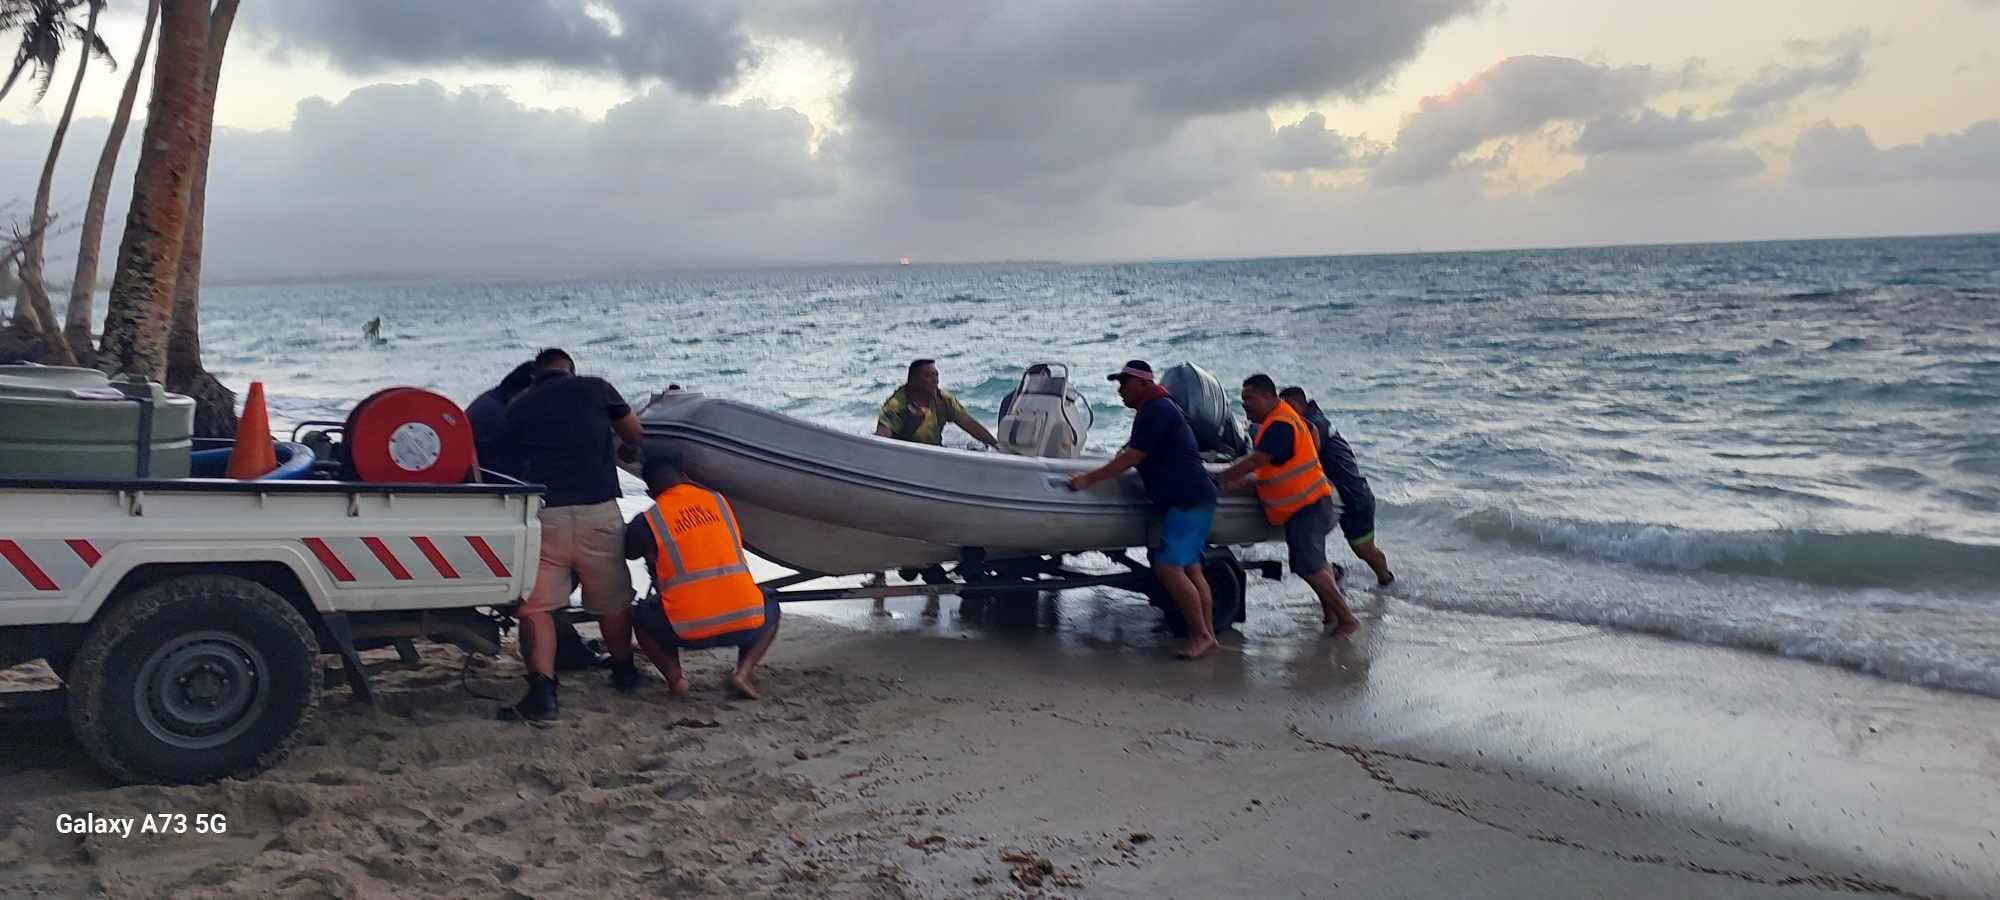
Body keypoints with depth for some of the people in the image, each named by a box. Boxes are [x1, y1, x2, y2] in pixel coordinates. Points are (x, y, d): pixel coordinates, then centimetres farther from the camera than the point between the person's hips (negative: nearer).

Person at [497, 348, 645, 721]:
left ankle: (541, 688, -13)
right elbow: (635, 434, 23)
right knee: (612, 600, 17)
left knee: (535, 606, 2)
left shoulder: (516, 407, 12)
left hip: (543, 515, 0)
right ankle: (624, 671, 34)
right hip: (598, 511, 0)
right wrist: (629, 451, 46)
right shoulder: (595, 389, 10)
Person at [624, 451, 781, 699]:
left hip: (689, 631, -1)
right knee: (770, 609, 35)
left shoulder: (645, 522, 4)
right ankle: (744, 671, 9)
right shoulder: (720, 501, 12)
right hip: (746, 624, 1)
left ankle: (674, 676, 6)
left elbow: (628, 553, 24)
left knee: (640, 616, 29)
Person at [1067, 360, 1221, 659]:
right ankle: (1207, 635, 14)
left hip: (1188, 501, -11)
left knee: (1168, 567, -14)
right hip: (1188, 500, 11)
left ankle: (1201, 634, -8)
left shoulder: (1156, 411, -14)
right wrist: (1093, 475, 29)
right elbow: (1131, 456, 28)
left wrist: (1089, 480, -13)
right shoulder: (1158, 408, 19)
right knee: (1190, 569, 10)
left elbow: (1130, 459, -18)